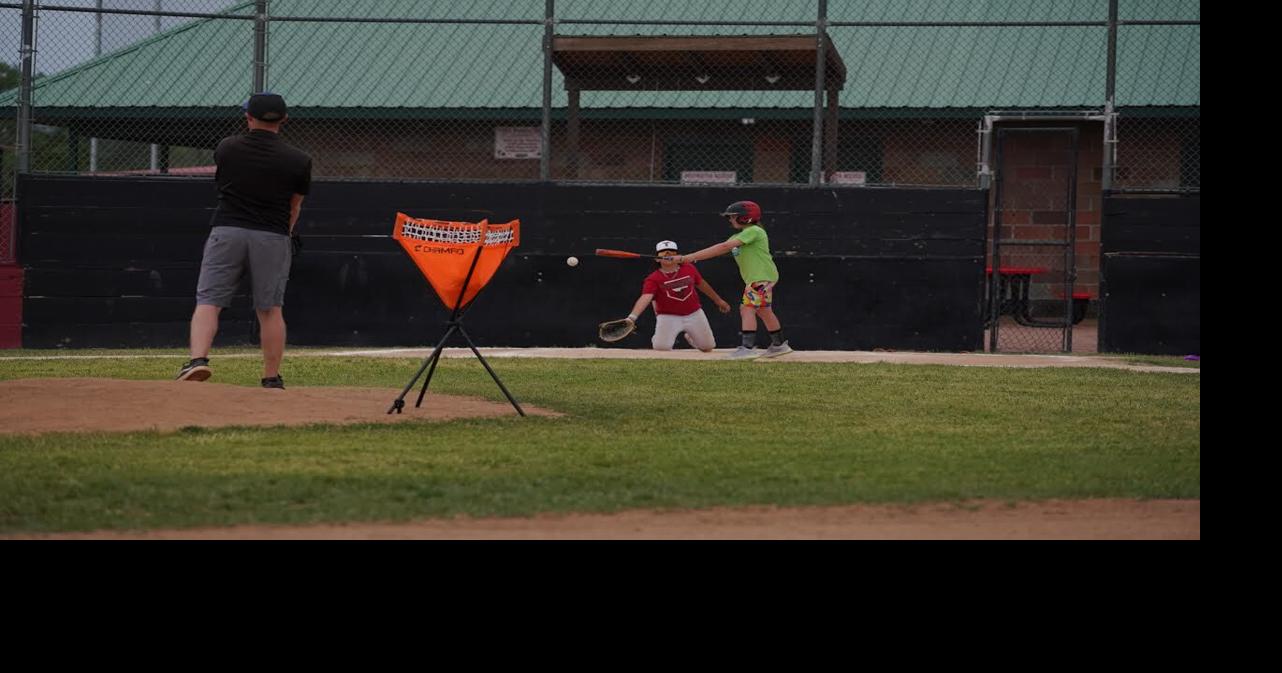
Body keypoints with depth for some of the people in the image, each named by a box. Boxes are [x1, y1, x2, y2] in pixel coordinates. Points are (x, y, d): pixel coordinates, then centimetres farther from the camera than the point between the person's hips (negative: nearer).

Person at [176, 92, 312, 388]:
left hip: (227, 231, 0)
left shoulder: (226, 148, 3)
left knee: (208, 301, 0)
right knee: (270, 309, 9)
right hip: (273, 237, 0)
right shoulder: (298, 160, -1)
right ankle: (272, 378, 13)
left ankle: (198, 358, -22)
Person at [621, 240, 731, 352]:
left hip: (694, 314, 4)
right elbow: (645, 298, -31)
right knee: (661, 347, -24)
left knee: (708, 348, 9)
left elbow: (701, 284, 15)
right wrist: (632, 317, -48)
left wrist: (718, 300, 26)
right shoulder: (653, 279, -16)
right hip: (668, 317, -4)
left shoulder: (689, 269, -2)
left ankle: (690, 337, 43)